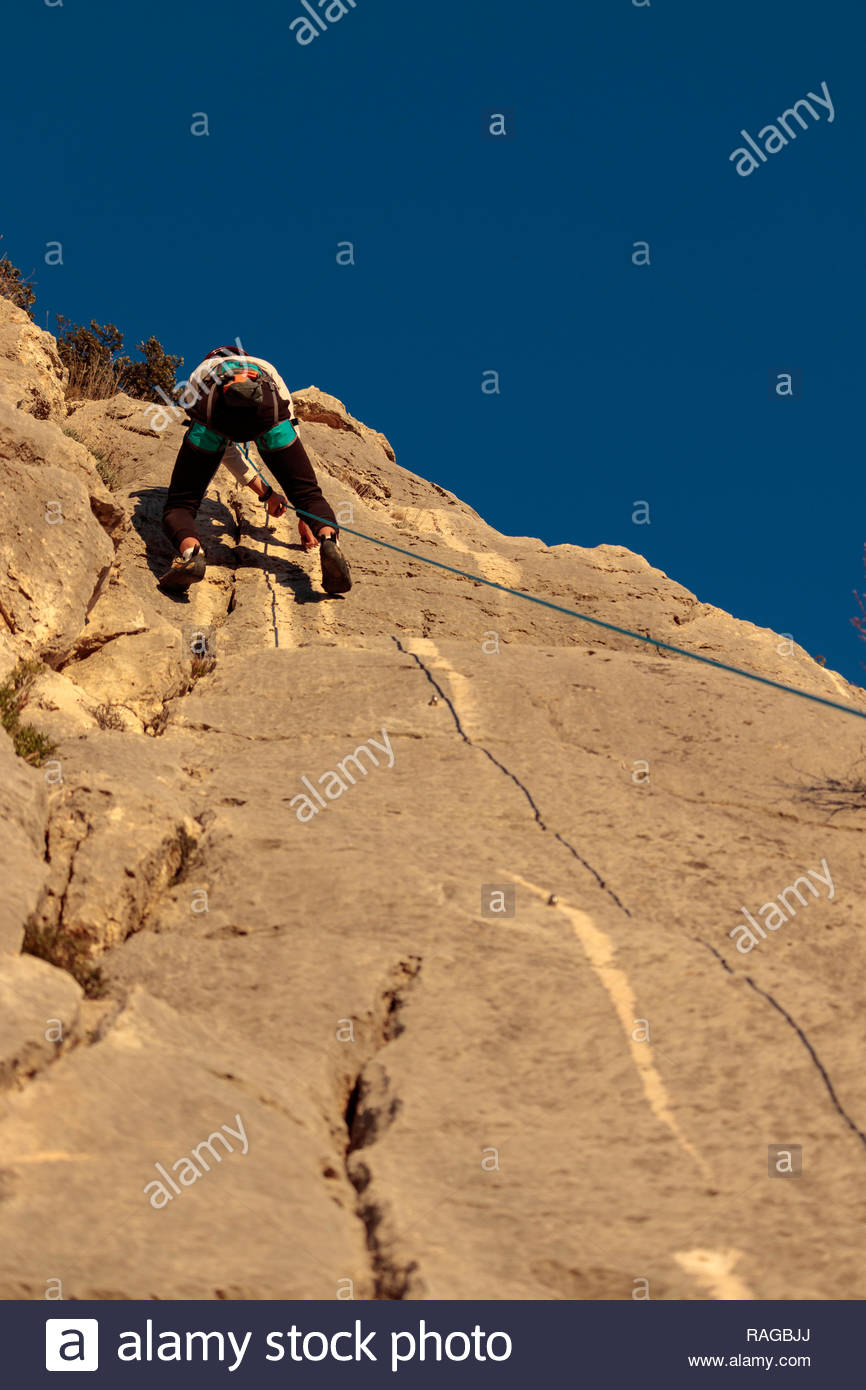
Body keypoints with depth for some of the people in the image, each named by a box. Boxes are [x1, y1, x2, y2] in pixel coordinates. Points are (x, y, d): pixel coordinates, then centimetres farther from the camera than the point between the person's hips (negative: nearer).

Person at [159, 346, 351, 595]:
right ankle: (328, 537, -21)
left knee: (180, 504, 8)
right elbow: (292, 453, 43)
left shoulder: (200, 372, 43)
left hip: (214, 410, 0)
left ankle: (190, 550, -27)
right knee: (308, 493, 13)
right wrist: (304, 516, 47)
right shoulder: (266, 370, 44)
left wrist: (266, 494, 53)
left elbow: (226, 452, 44)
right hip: (267, 412, 0)